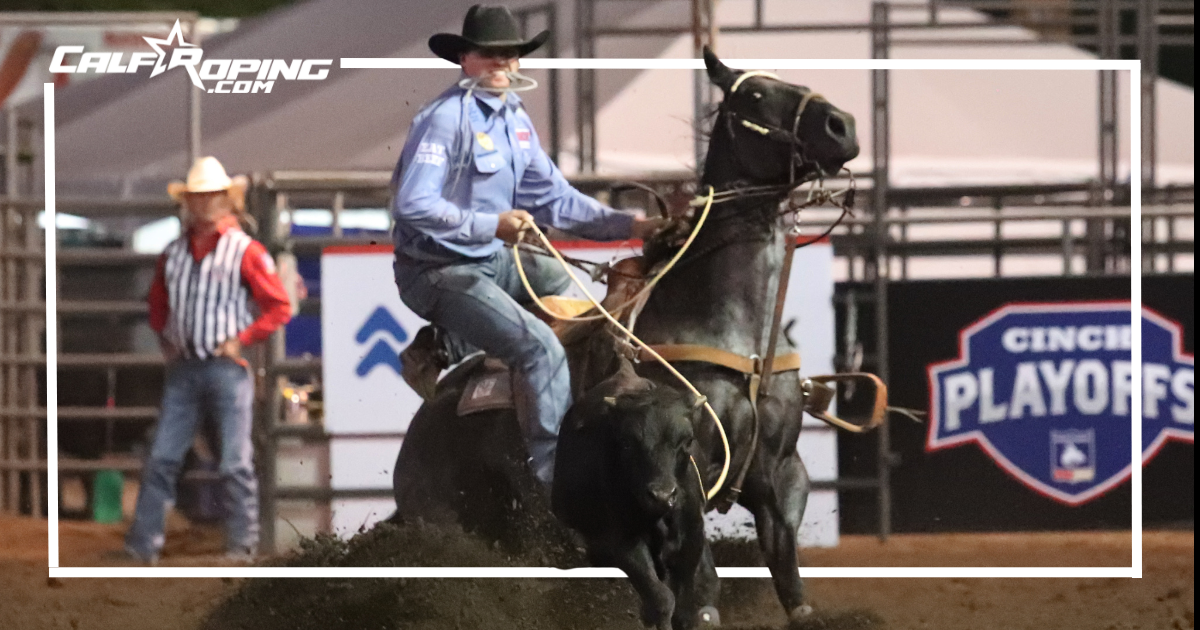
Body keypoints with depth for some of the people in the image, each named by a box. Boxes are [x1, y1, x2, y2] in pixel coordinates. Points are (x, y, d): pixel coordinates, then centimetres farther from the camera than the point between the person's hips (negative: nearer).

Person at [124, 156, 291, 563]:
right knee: (161, 458, 3)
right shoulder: (173, 254, 11)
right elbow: (157, 303, 27)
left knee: (235, 464, -3)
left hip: (226, 366, -5)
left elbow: (278, 307, -5)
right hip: (183, 369, 5)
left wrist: (241, 340, -9)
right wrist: (164, 340, 14)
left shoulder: (245, 251, -4)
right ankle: (142, 547, 5)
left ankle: (242, 546, 3)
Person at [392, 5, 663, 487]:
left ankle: (444, 345, 13)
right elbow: (412, 206, -26)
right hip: (439, 272, -9)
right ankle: (554, 479, -17)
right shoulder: (444, 119, -18)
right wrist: (491, 225, -33)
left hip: (492, 260, 9)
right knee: (541, 347, -21)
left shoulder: (515, 119, 10)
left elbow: (553, 199, 15)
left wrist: (627, 225, 5)